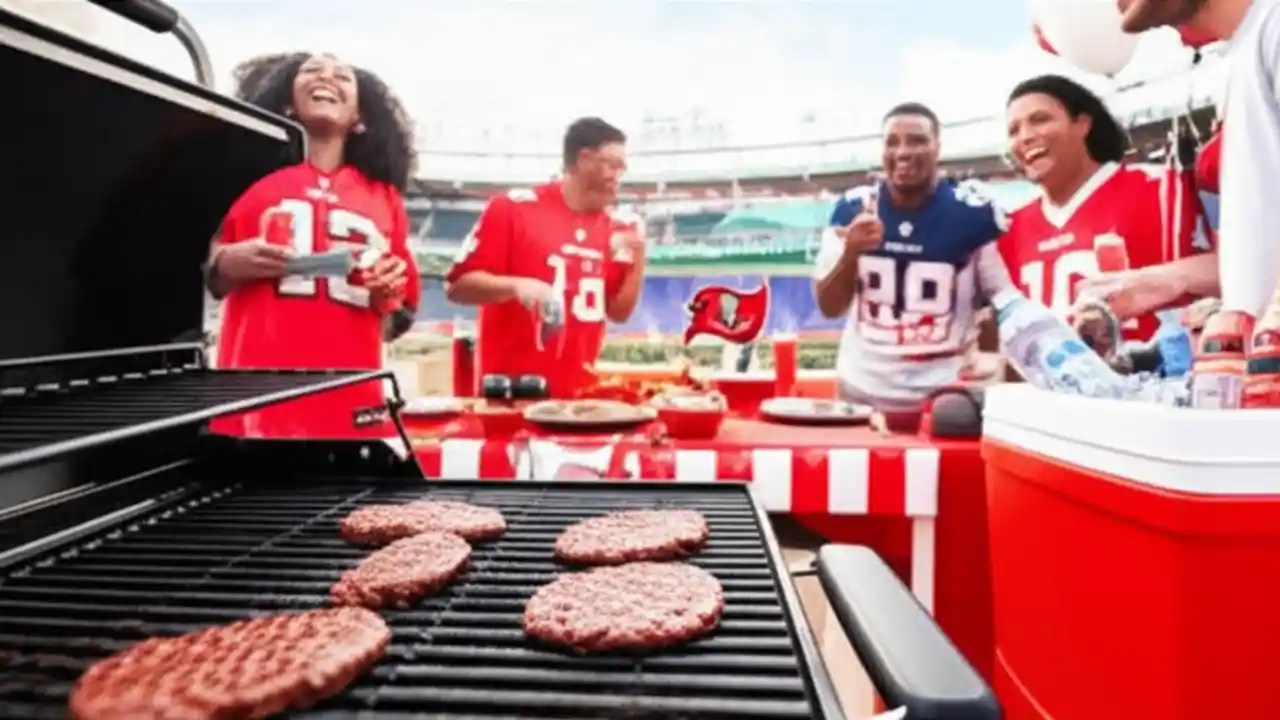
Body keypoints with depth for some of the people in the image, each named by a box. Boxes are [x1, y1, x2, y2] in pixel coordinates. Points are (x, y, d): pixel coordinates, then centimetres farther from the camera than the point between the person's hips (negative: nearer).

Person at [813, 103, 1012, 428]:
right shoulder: (851, 208, -3)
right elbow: (829, 307, -1)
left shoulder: (975, 211, -9)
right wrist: (851, 253, -17)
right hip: (862, 391, 2)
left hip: (945, 395, -2)